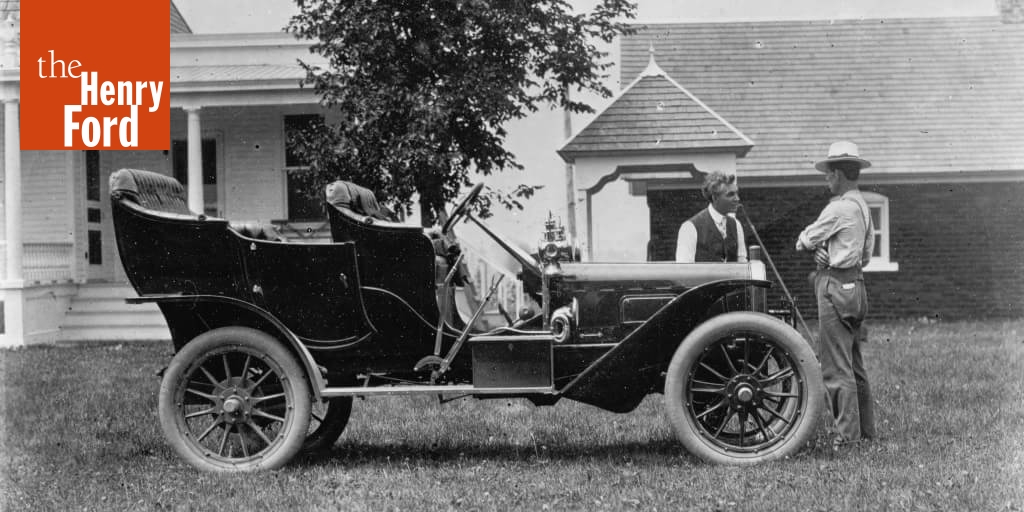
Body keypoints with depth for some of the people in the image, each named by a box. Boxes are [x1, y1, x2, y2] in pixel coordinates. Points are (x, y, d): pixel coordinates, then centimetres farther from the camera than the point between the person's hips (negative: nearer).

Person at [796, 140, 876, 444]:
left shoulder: (840, 208, -15)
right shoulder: (862, 206, 15)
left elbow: (804, 242, -8)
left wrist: (806, 242, 15)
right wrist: (824, 250, 5)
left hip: (835, 286, -10)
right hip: (855, 283, 10)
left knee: (837, 367, -7)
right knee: (854, 365, 15)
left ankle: (848, 435, -6)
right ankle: (865, 431, 20)